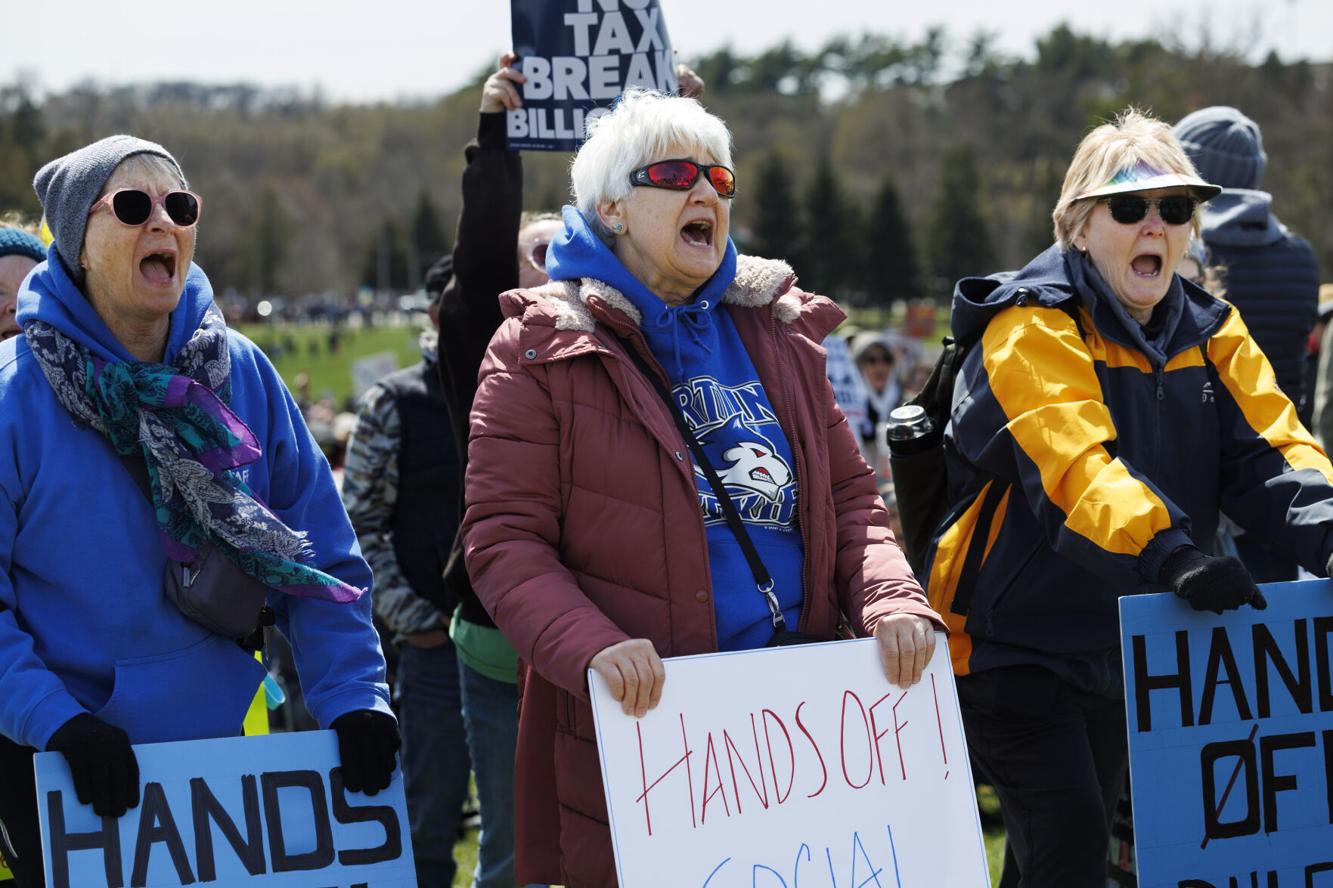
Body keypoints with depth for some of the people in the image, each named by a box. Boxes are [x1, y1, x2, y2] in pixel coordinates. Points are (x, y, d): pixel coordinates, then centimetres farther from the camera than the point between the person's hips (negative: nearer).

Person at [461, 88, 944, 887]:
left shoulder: (779, 332, 15)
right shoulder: (543, 348, 0)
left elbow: (850, 495, 15)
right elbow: (504, 540, -7)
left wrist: (892, 603, -5)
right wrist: (592, 647, -24)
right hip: (634, 732, -4)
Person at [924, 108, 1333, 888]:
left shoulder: (1211, 332, 6)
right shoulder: (1033, 329, -15)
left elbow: (1267, 449, -7)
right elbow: (1078, 465, -32)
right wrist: (1169, 553, -48)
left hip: (1125, 646, 7)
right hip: (1014, 643, -7)